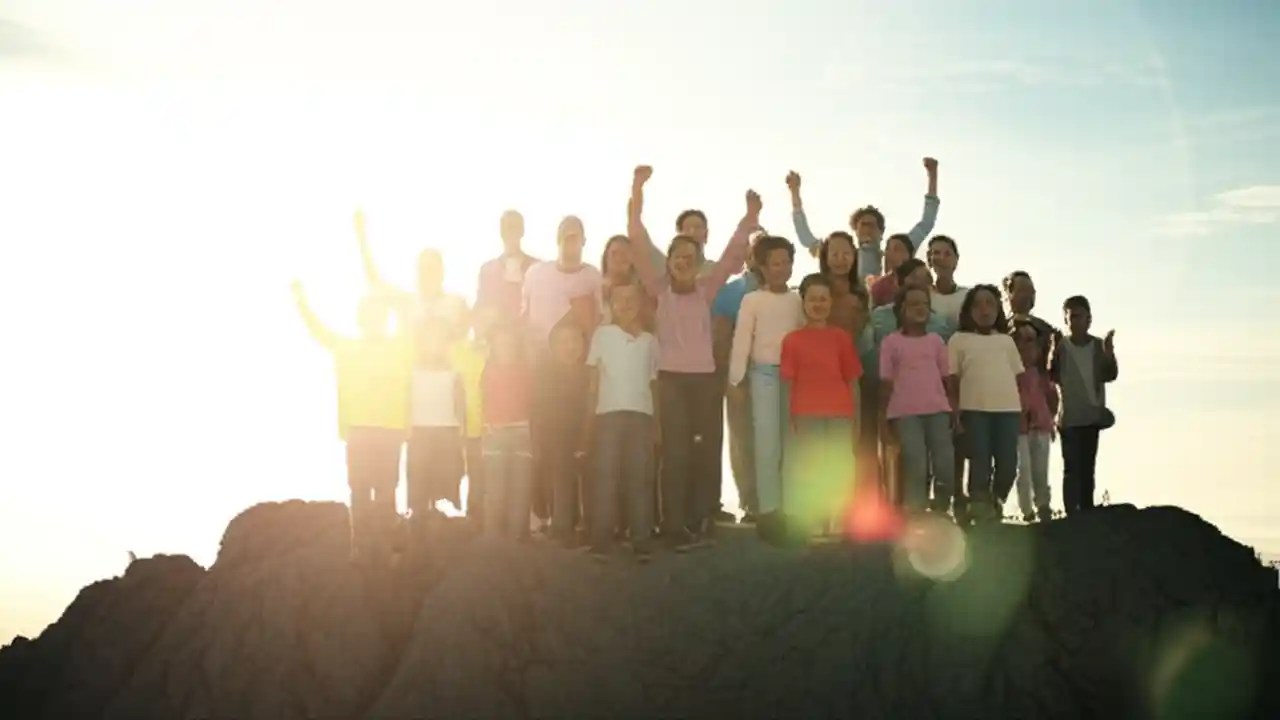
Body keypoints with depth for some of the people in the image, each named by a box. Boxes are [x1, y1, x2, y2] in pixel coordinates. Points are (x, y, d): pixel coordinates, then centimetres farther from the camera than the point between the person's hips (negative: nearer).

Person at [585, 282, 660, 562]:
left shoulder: (650, 341, 12)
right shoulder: (602, 334, 5)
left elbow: (653, 383, 15)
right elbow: (594, 380, 6)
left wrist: (657, 421, 10)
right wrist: (590, 417, 1)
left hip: (641, 415, 2)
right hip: (609, 414, -2)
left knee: (640, 479, 1)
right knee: (605, 477, -3)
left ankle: (641, 542, 2)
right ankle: (601, 541, -2)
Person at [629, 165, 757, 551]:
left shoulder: (707, 288, 10)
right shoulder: (659, 289, 4)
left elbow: (734, 254, 7)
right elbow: (640, 243, -2)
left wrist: (750, 216, -4)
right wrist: (638, 190, -9)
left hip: (704, 377, 3)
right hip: (670, 377, -2)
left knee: (706, 450, 3)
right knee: (675, 451, -3)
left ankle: (700, 521, 14)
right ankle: (675, 526, 0)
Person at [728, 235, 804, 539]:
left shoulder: (797, 300, 10)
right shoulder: (752, 300, 1)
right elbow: (741, 341, -3)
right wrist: (735, 381, -9)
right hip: (764, 373, -3)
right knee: (767, 441, -7)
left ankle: (789, 506, 8)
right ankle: (768, 508, -4)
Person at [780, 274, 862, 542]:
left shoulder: (841, 338, 8)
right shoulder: (792, 340, 4)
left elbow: (852, 382, 8)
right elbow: (789, 384, 2)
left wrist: (856, 420, 4)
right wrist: (791, 420, -4)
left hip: (839, 416, 2)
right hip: (806, 416, -2)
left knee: (838, 470, 3)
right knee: (807, 470, -2)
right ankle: (809, 526, 1)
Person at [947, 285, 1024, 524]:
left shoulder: (1007, 341, 19)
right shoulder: (959, 339, 8)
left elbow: (1018, 377, 19)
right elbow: (952, 380, 4)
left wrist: (1025, 408, 11)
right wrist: (955, 413, -4)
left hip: (1008, 408, 3)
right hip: (974, 409, -3)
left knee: (1008, 463, -1)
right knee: (980, 462, -6)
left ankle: (995, 504, 18)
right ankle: (980, 508, 1)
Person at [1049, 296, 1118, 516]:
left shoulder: (1099, 346, 1)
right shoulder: (1060, 346, -6)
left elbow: (1111, 375, -6)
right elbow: (1051, 376, -8)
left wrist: (1109, 354, -22)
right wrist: (1051, 356, -24)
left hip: (1092, 415, 3)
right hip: (1069, 416, -3)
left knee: (1088, 467, 12)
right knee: (1072, 468, -5)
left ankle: (1087, 511, 19)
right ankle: (1072, 514, -5)